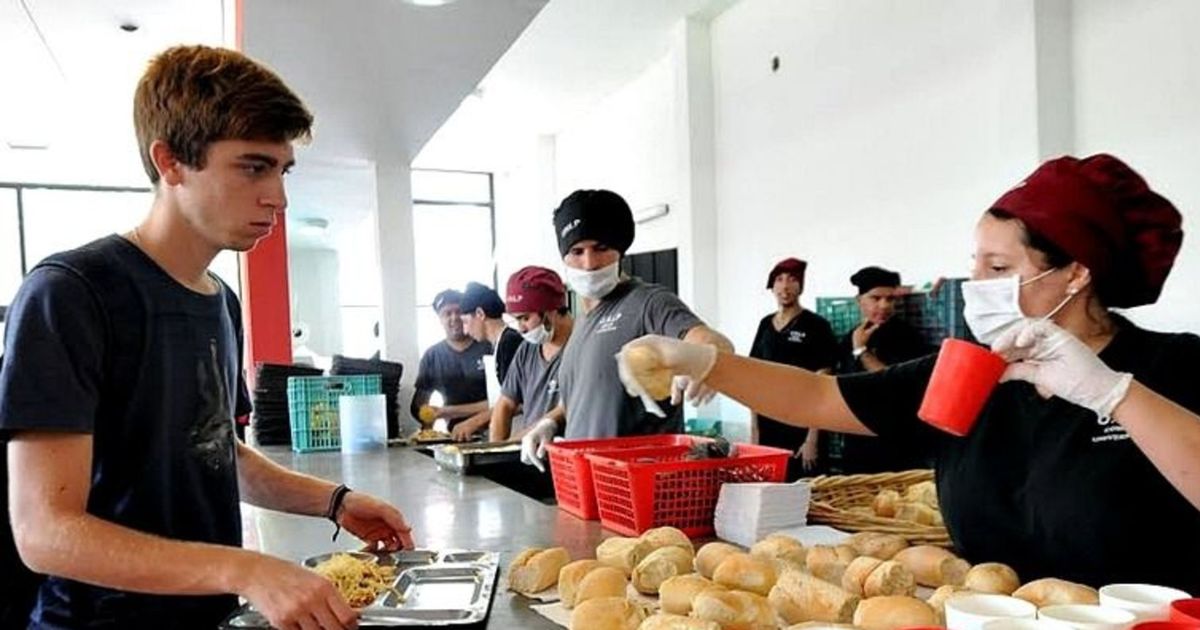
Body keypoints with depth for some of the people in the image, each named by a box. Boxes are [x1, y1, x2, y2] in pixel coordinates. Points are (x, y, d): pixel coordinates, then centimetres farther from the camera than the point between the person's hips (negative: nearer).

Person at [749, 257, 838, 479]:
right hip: (768, 431, 5)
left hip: (801, 432, -5)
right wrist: (754, 430, 9)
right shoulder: (766, 325, 10)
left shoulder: (815, 326, -5)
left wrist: (812, 438, -12)